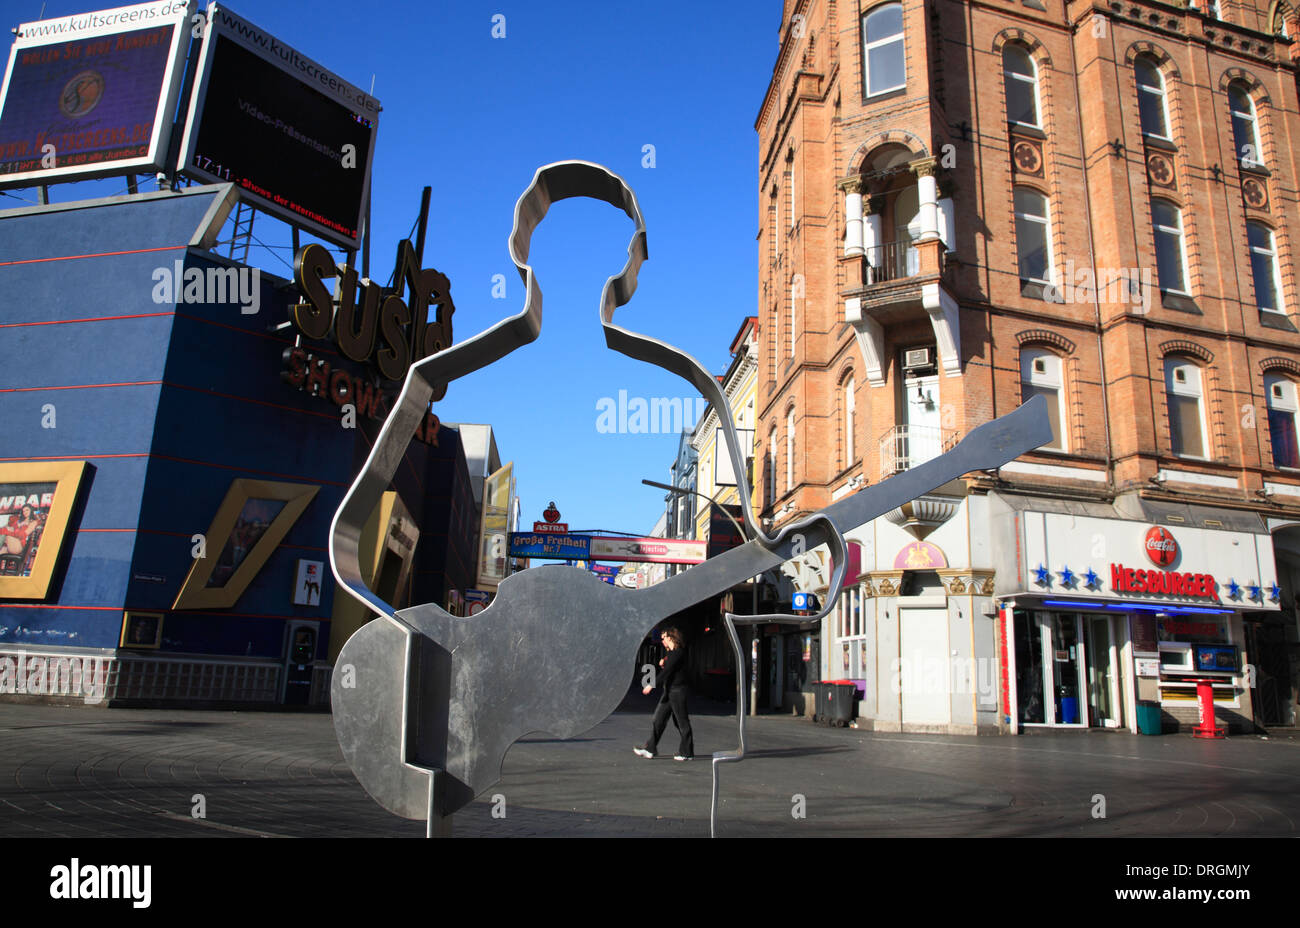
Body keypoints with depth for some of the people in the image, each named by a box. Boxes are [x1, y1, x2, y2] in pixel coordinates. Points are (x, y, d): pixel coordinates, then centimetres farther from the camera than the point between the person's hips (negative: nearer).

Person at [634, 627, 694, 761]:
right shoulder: (670, 653, 14)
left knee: (682, 722, -1)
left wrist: (652, 685, -25)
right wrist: (663, 664, 3)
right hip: (669, 692, 10)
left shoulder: (678, 653, -16)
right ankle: (650, 749, 13)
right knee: (659, 718, 9)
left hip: (677, 691, -10)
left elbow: (667, 671, -22)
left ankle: (687, 753, 7)